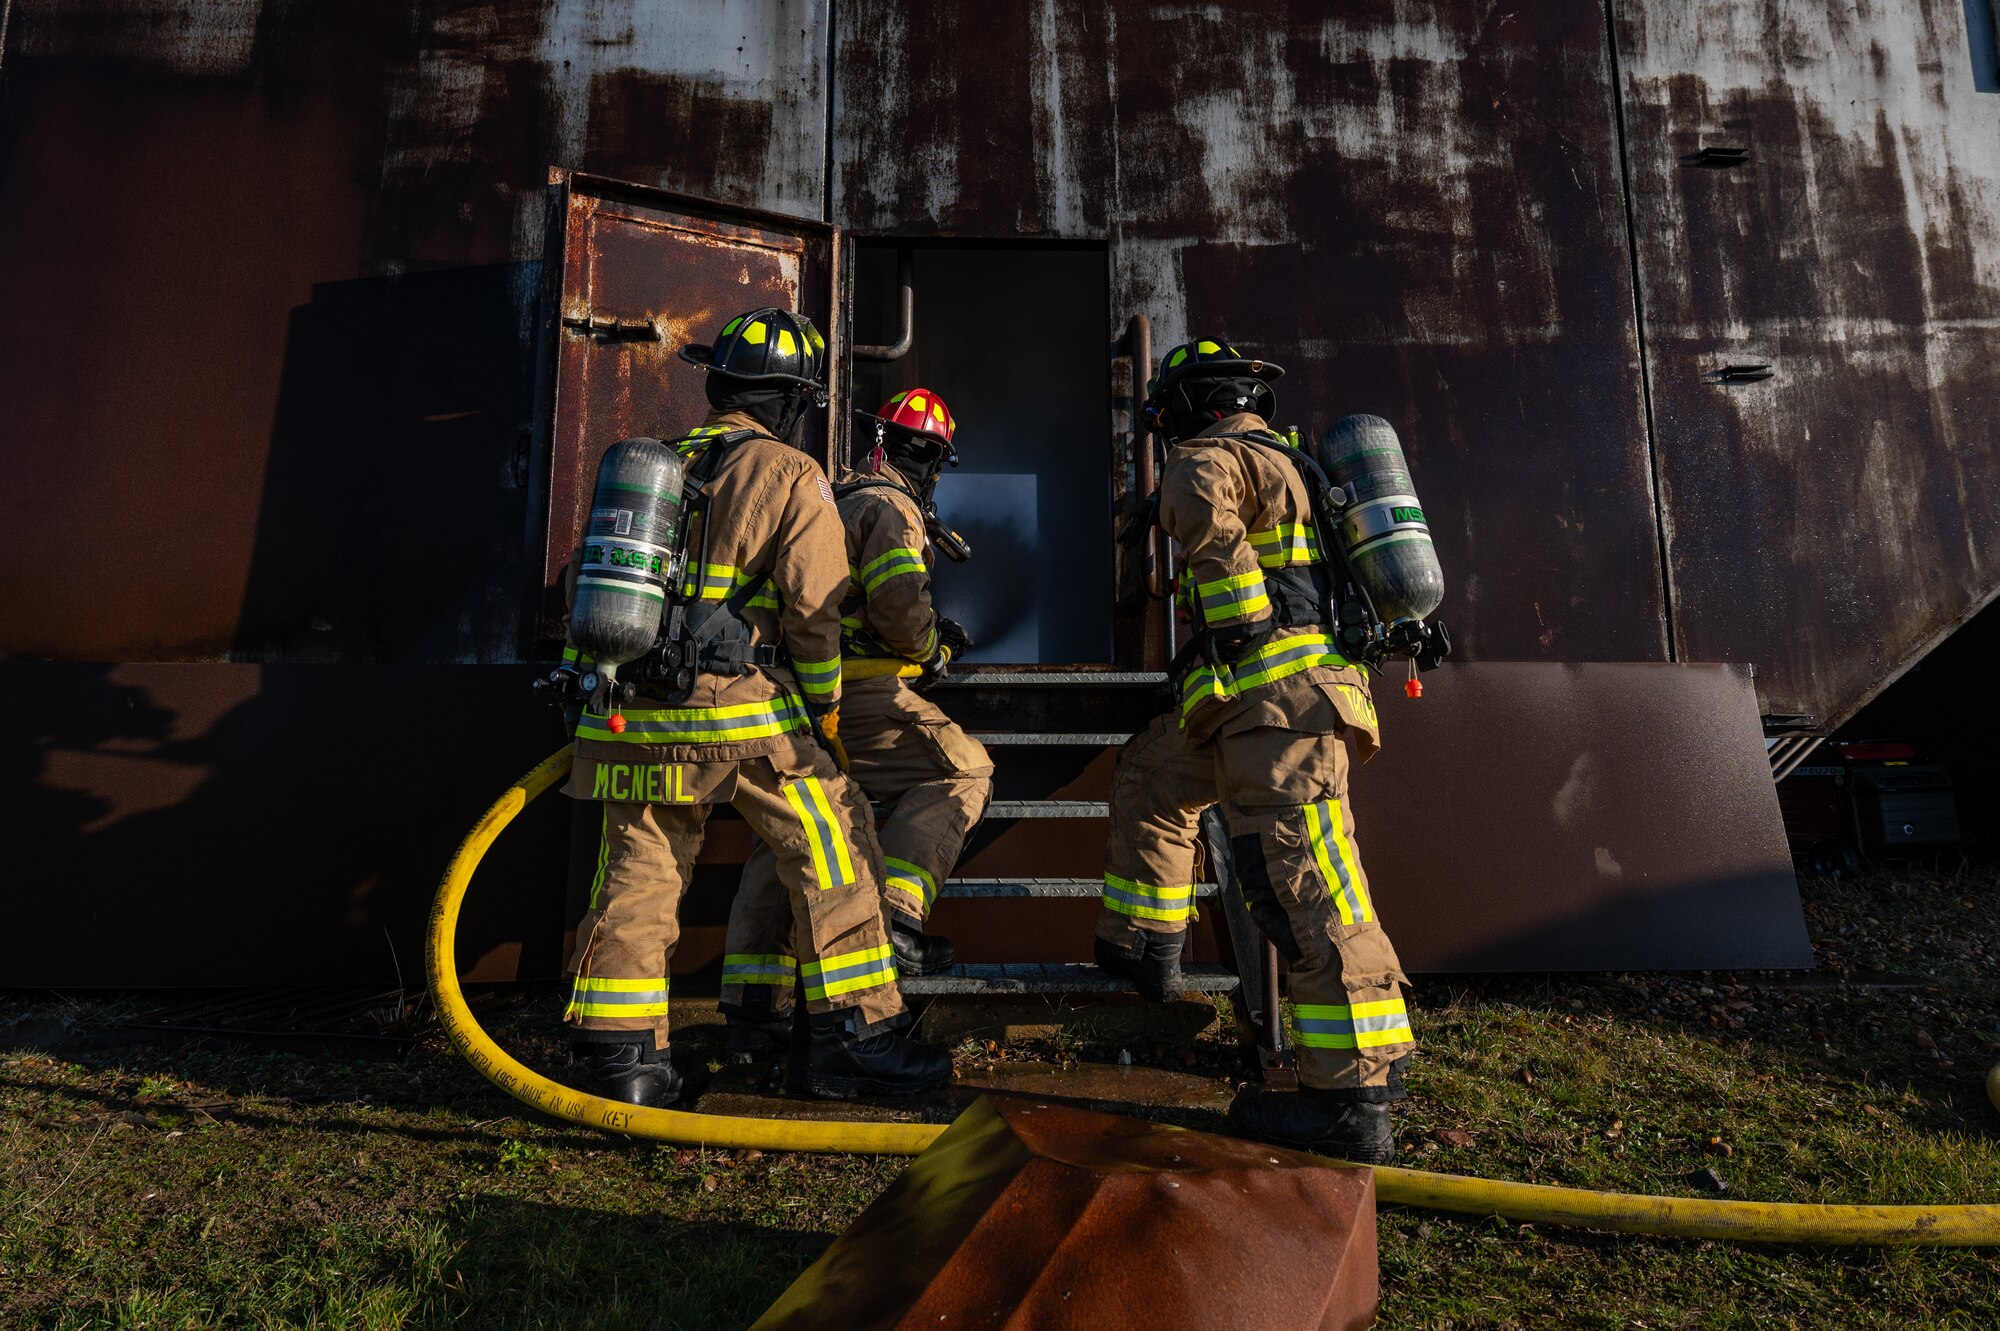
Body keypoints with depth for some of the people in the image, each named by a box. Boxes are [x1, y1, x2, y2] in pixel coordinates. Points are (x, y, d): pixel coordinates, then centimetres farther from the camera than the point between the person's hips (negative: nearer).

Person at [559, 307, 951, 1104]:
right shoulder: (790, 475, -2)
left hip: (632, 713, 6)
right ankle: (852, 1038, 11)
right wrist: (827, 712, 3)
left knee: (638, 875, 13)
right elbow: (816, 610, -9)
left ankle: (622, 1053, 19)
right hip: (741, 714, -6)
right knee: (831, 853, 6)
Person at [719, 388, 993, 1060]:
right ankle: (892, 912, -12)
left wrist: (930, 630, 29)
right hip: (856, 692, -9)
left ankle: (752, 1007, 18)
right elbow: (899, 601, -19)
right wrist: (932, 647, 0)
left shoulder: (834, 496, 24)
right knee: (961, 772, 0)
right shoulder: (891, 505, -5)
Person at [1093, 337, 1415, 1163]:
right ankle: (1143, 948, 31)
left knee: (1298, 881, -13)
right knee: (1150, 773, 24)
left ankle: (1355, 1101, -11)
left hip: (1277, 692, -10)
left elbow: (1202, 508, -27)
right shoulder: (1278, 460, 28)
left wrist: (1241, 622, -19)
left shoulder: (1212, 454, -3)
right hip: (1272, 699, 10)